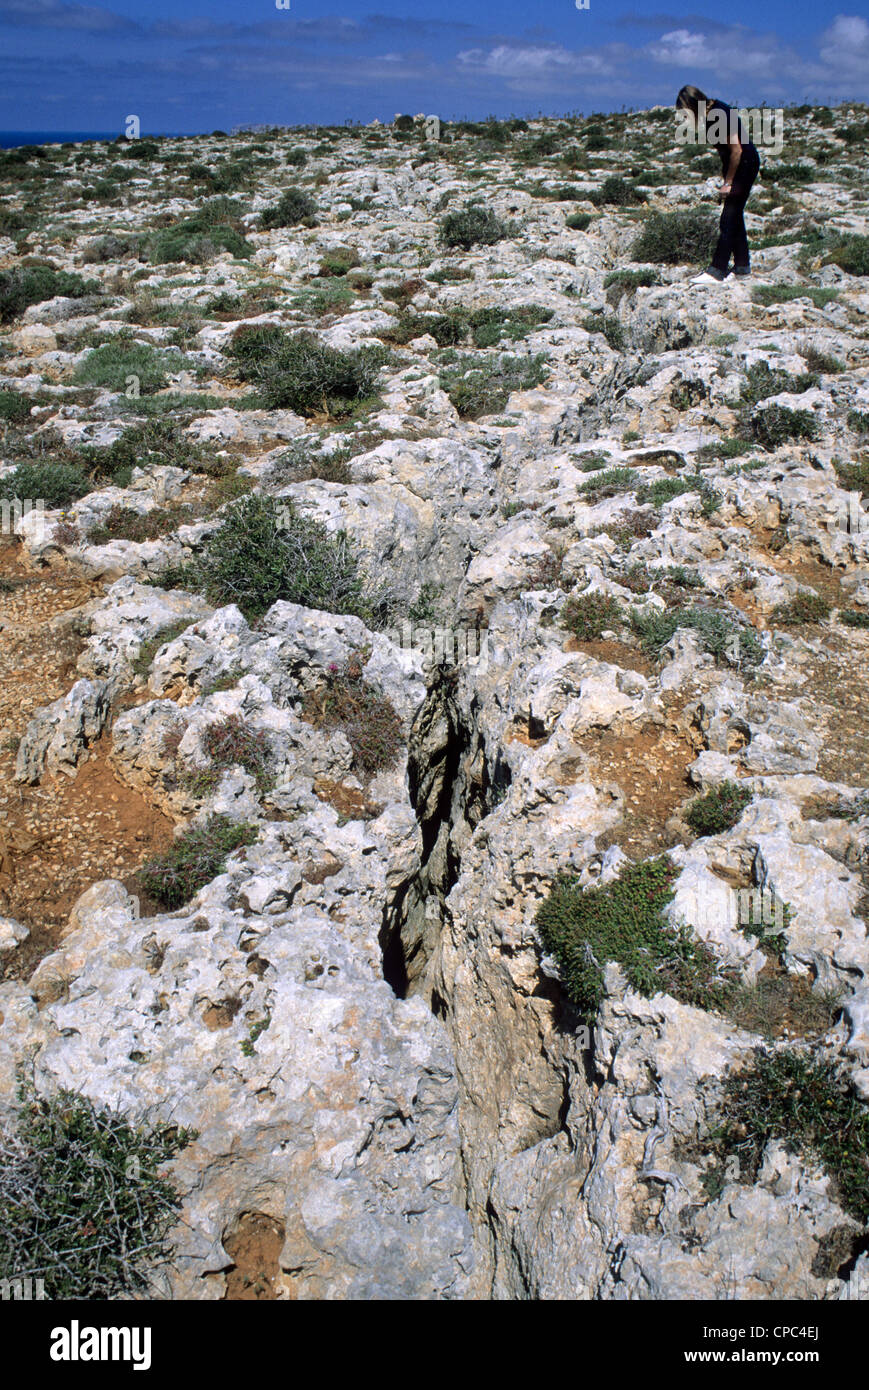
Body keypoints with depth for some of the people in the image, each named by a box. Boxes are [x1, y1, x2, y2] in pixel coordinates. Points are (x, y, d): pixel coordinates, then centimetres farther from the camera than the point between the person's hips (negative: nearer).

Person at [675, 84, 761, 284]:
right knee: (734, 214, 12)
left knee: (730, 216, -12)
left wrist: (728, 182, -17)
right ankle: (742, 265, 20)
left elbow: (737, 150, -22)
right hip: (733, 163, 9)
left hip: (745, 163, -9)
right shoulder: (708, 114, 3)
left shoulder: (720, 114, -23)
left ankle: (717, 271, -15)